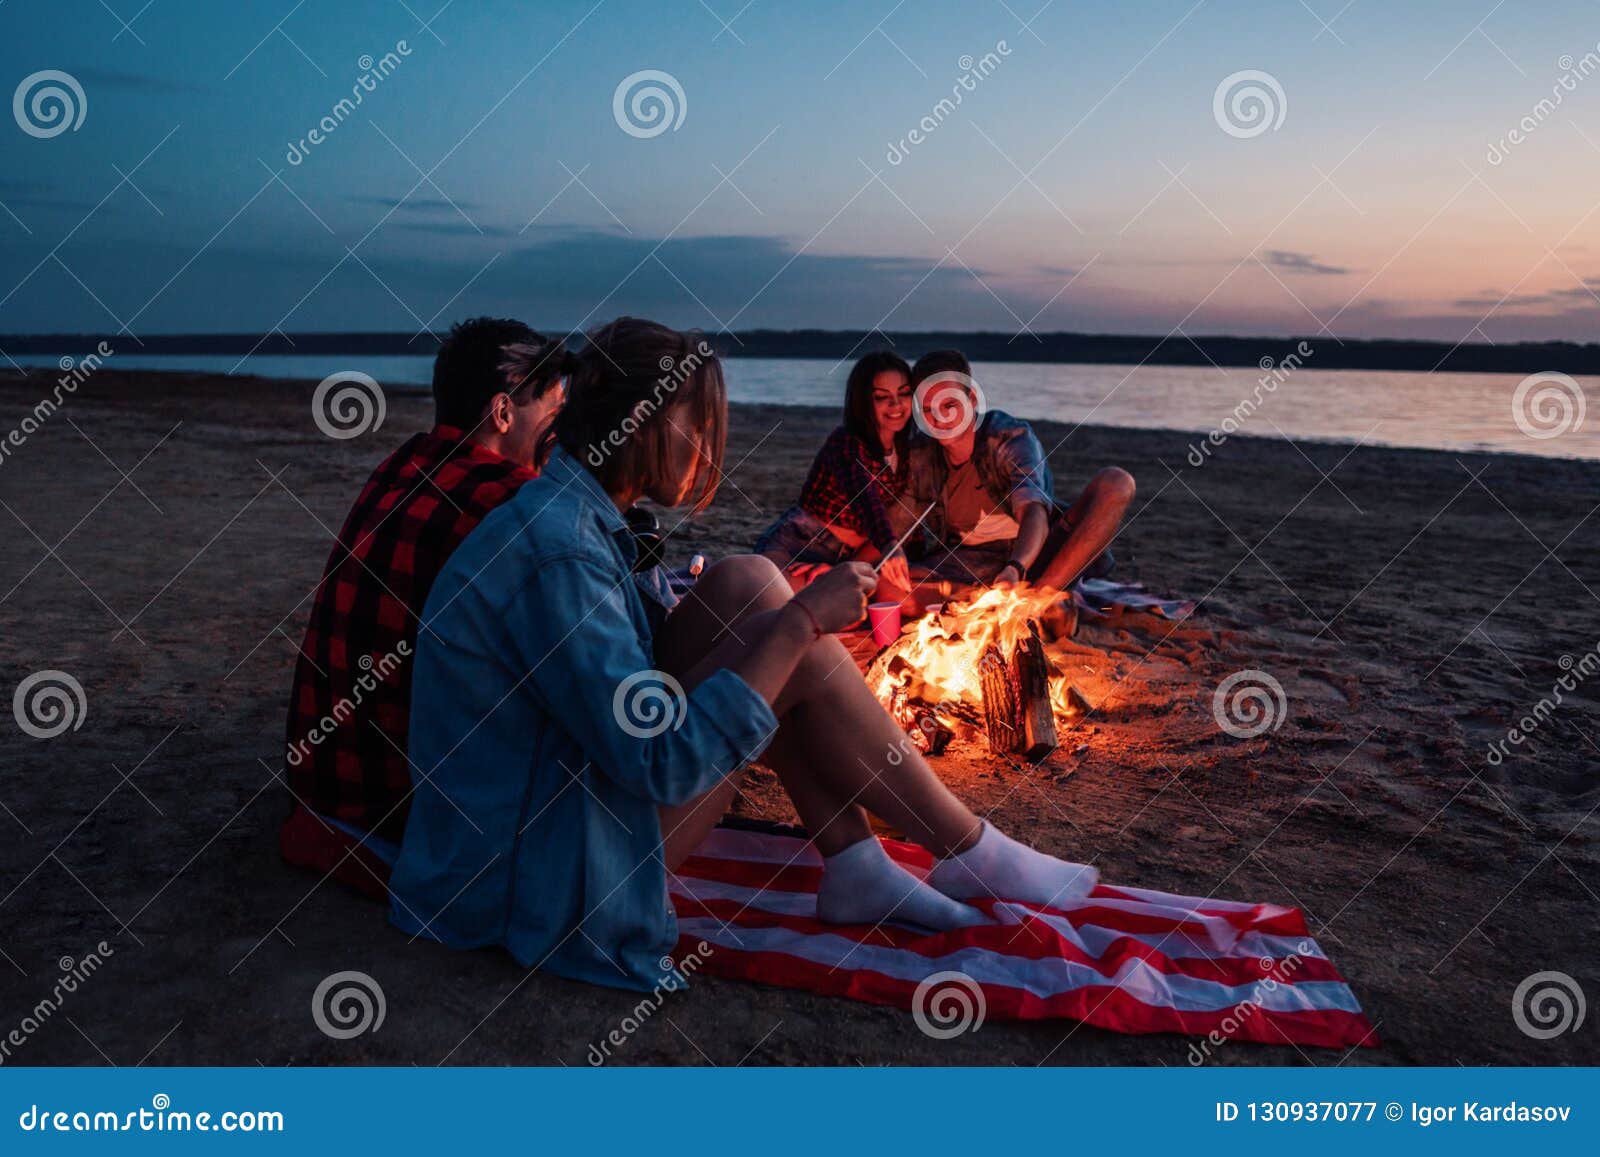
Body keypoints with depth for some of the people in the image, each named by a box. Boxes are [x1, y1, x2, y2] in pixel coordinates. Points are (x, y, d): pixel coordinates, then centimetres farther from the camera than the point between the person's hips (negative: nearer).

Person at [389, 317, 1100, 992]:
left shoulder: (578, 518, 5)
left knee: (744, 589, -1)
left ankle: (855, 870, 1)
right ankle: (971, 857, 3)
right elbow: (664, 763, -27)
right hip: (539, 879, -9)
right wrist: (799, 624, -21)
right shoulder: (557, 551, -25)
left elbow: (670, 639, 16)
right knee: (781, 629, -14)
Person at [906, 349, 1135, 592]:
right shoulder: (920, 459, 0)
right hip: (971, 566, 2)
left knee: (1115, 481, -25)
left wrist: (1014, 569, -49)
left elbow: (1034, 513, -28)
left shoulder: (1011, 437, -12)